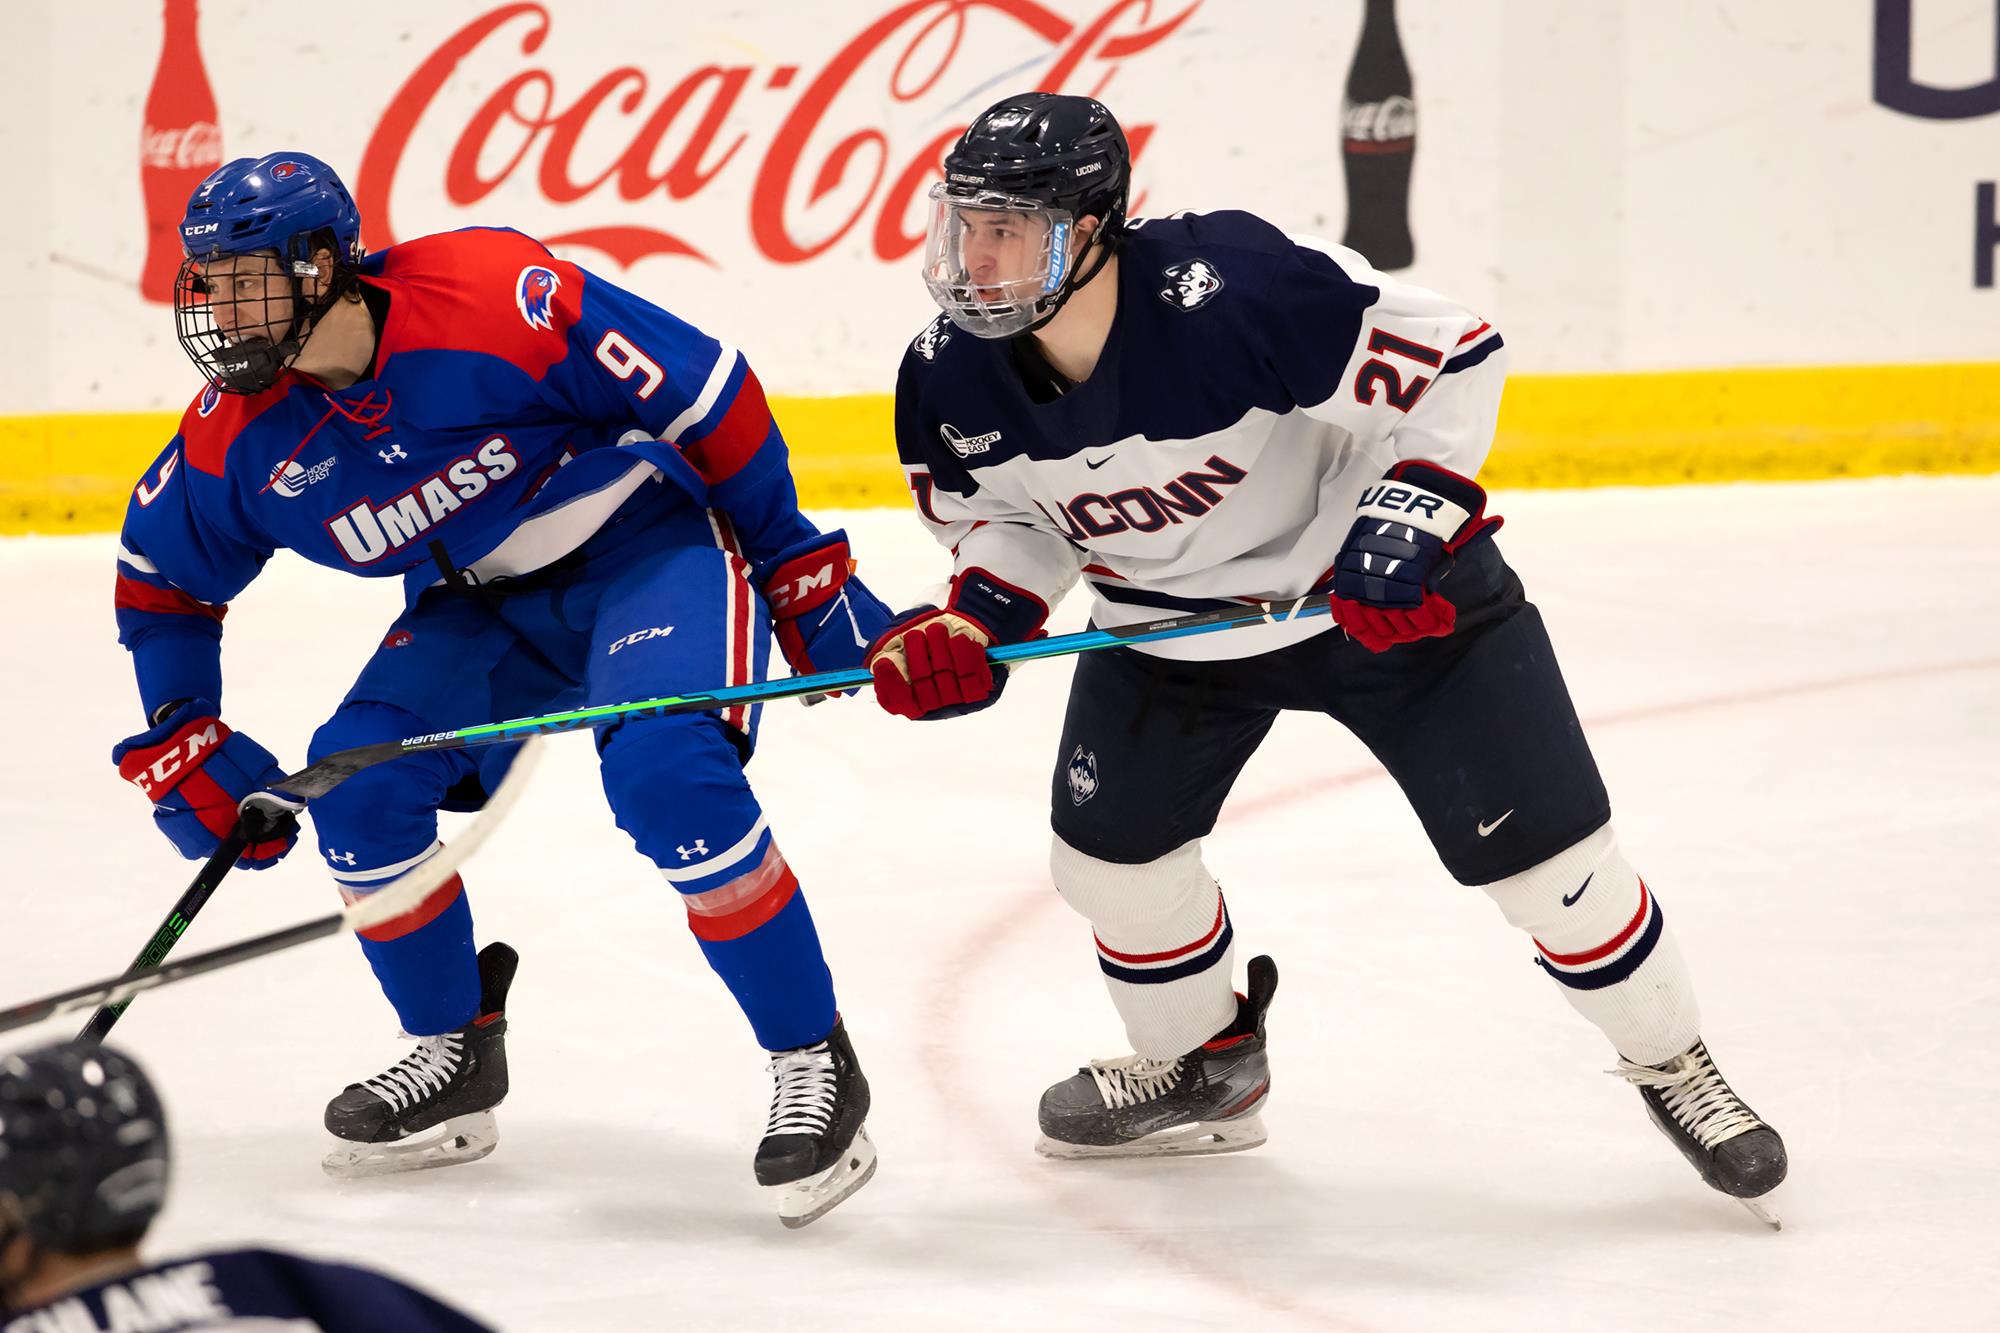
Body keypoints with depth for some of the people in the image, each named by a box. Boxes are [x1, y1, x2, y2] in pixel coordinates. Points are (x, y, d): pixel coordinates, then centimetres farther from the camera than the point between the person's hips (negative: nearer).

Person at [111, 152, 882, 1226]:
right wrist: (179, 744, 3)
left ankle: (814, 1063, -15)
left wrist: (803, 573, -15)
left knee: (668, 774, -29)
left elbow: (705, 395, -21)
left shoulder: (498, 300, -30)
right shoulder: (238, 438, -10)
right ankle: (455, 1056, 12)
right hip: (486, 605, 6)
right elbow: (160, 576, 10)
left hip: (651, 544, -6)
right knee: (357, 778, -11)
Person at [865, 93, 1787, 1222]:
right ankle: (1205, 1066, 28)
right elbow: (1008, 515, 2)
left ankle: (1671, 1062, 17)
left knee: (1536, 839, -6)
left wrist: (1406, 523, -32)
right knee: (1110, 837, 0)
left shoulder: (1233, 292, -36)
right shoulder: (952, 377, -17)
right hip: (1169, 617, 5)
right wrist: (975, 623, -17)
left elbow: (1453, 356, -27)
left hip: (1385, 586, -5)